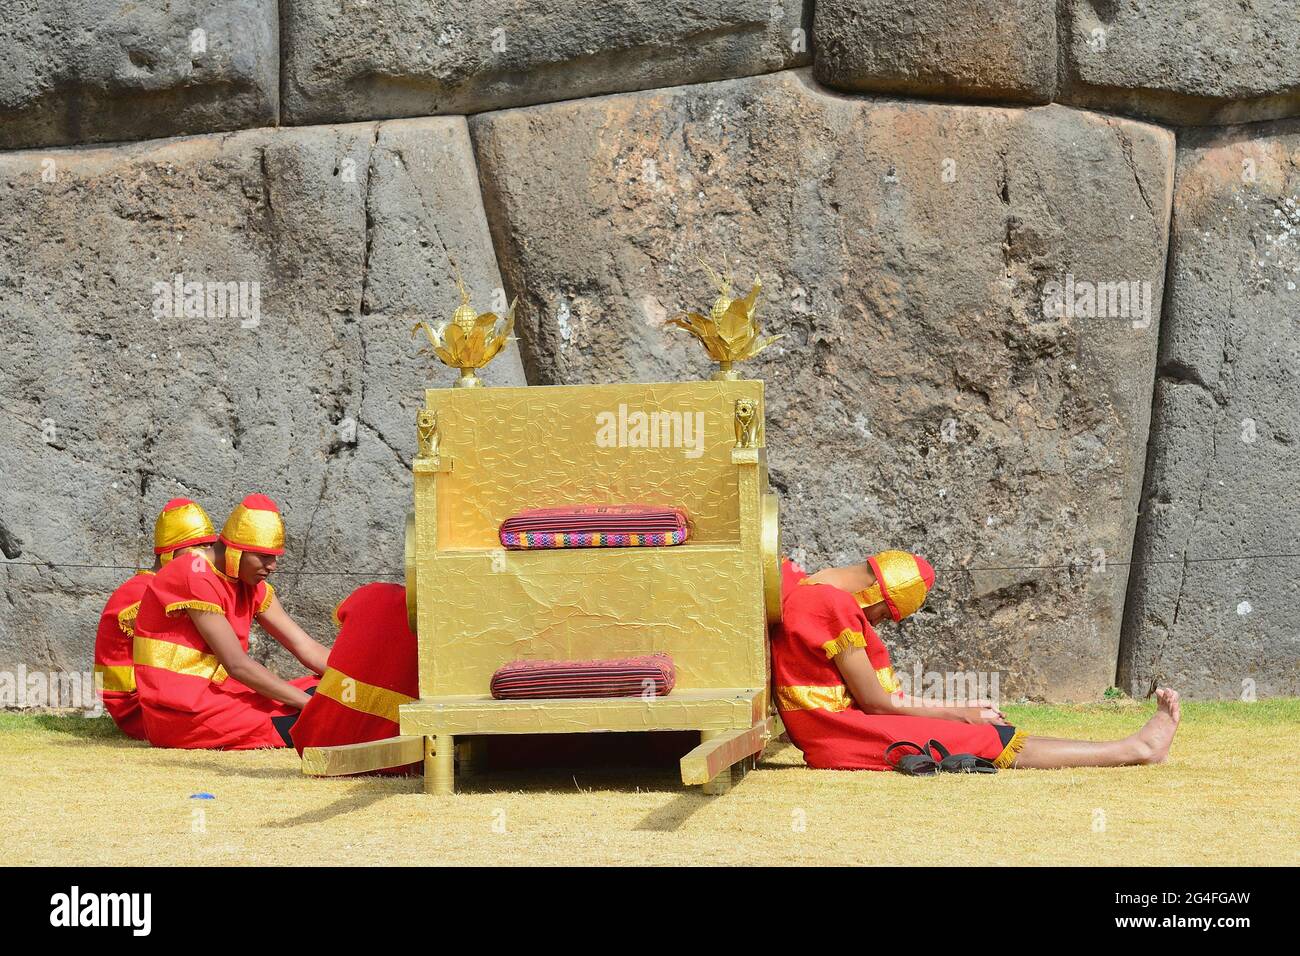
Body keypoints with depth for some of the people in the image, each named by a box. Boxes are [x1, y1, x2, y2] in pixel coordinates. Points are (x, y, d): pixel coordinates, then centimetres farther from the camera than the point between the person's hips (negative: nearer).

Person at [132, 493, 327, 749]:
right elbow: (237, 665, -21)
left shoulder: (251, 585, 11)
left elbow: (305, 647, 7)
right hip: (179, 715, -9)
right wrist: (311, 704, -23)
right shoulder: (194, 578, -16)